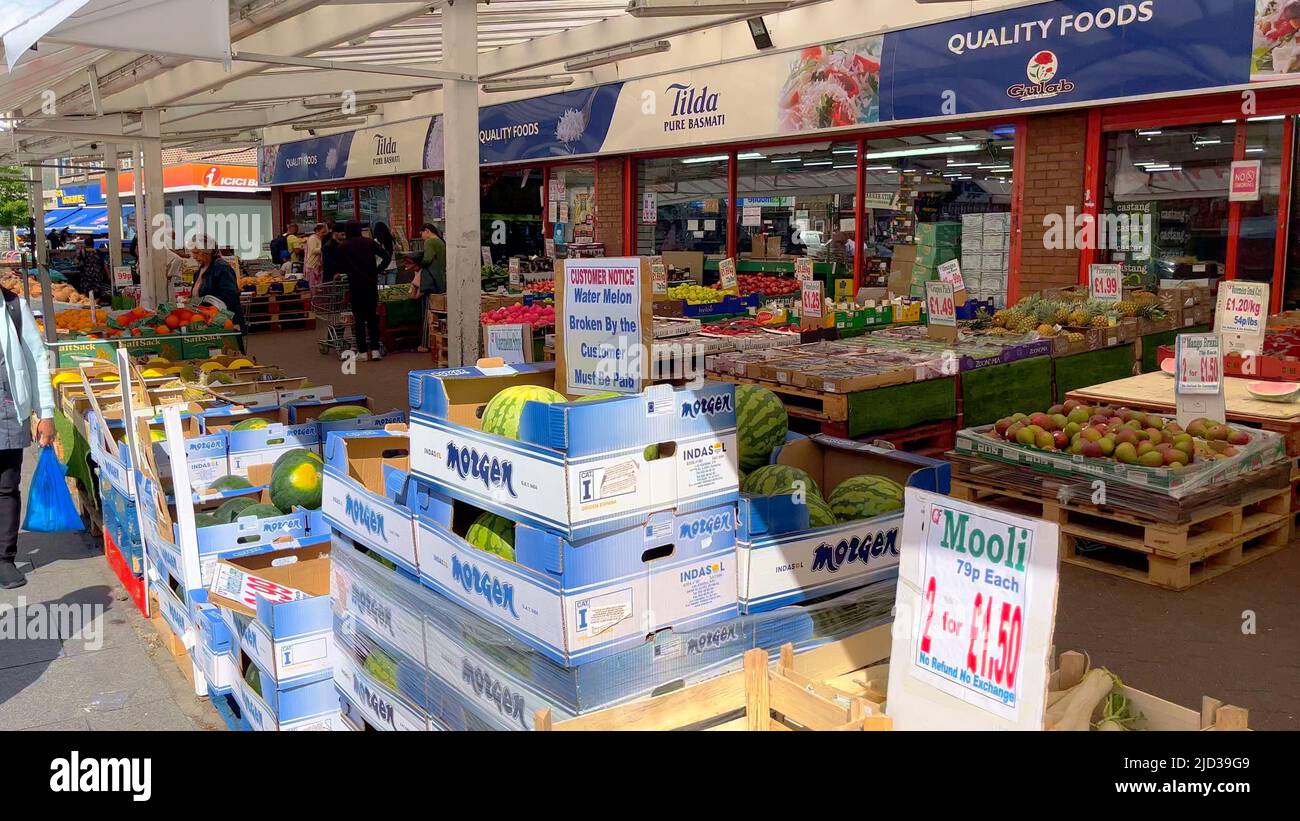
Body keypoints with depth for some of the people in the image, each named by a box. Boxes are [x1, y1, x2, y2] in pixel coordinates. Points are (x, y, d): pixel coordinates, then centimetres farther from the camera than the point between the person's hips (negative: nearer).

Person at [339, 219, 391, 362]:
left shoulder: (343, 246, -2)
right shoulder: (369, 242, 2)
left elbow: (342, 267, 0)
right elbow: (387, 257, -3)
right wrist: (377, 270, 4)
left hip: (355, 285, -2)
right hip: (372, 283, 2)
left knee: (359, 318, 3)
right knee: (372, 316, 9)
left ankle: (362, 352, 3)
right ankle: (375, 350, 5)